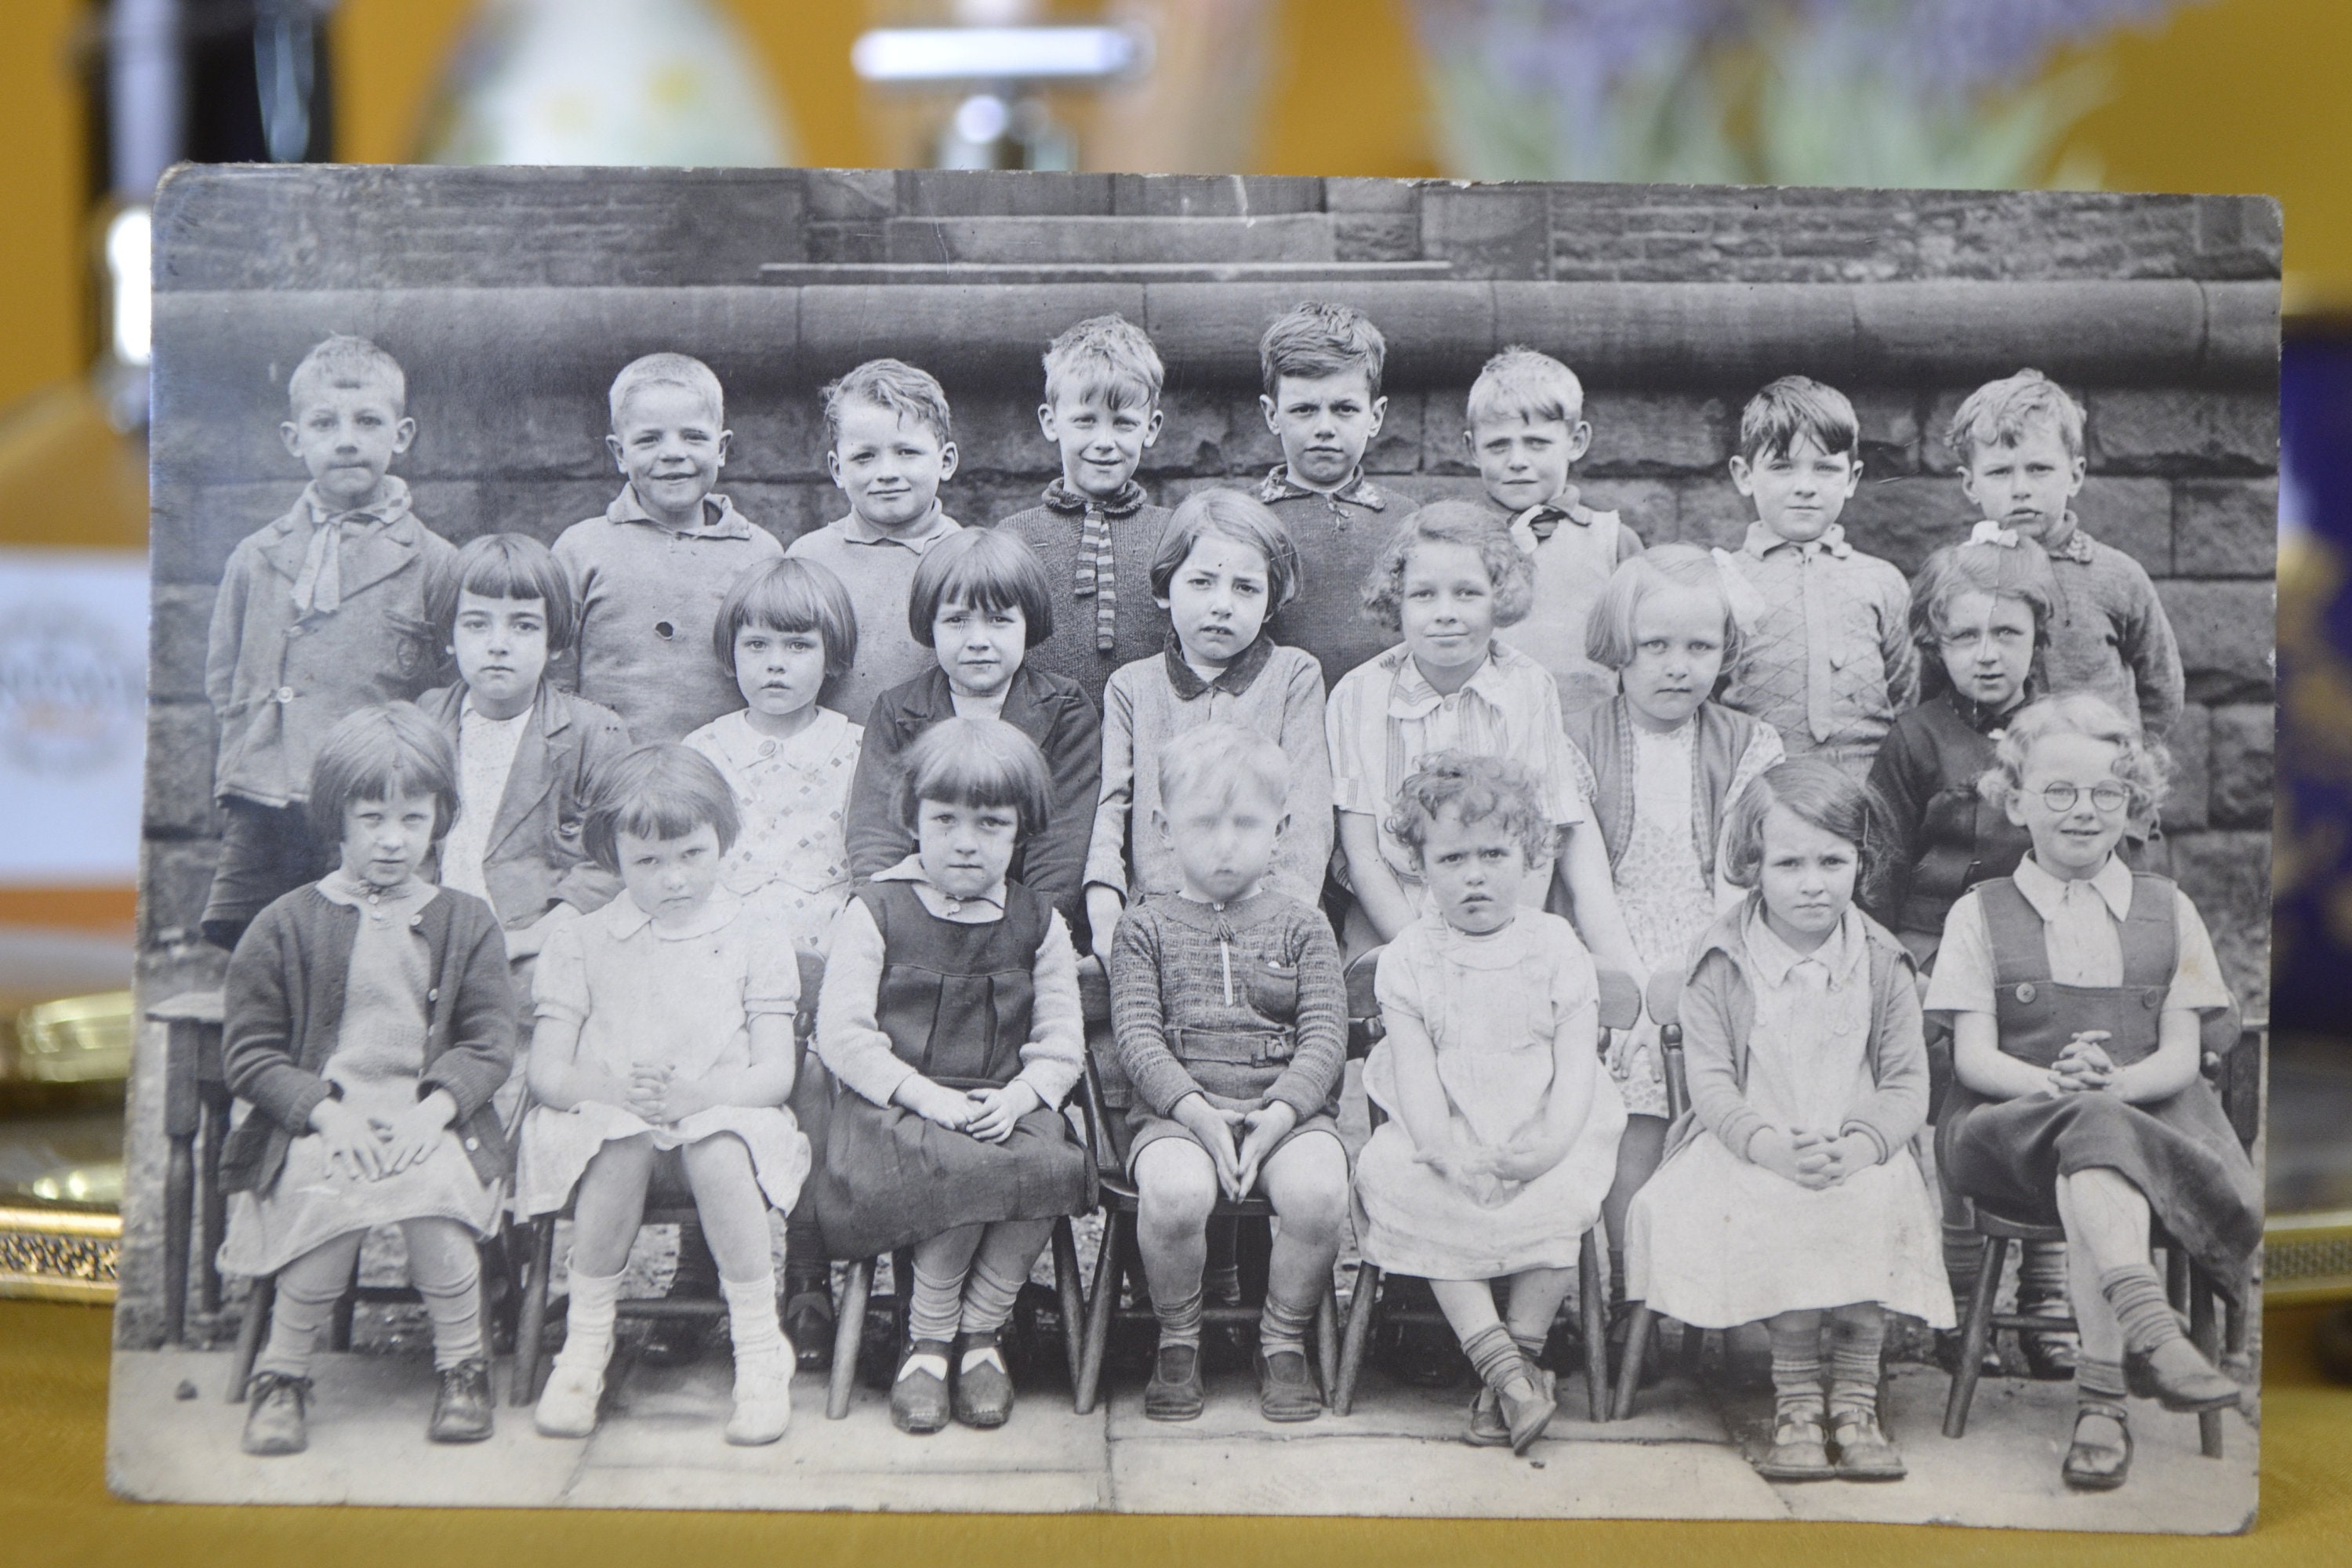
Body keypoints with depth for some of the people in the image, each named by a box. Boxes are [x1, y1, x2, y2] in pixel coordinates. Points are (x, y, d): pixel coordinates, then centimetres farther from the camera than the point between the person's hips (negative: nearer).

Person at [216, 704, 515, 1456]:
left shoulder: (467, 923, 10)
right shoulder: (285, 926, 6)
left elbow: (488, 1042, 4)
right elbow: (250, 1053, 3)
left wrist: (432, 1108, -15)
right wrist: (327, 1111, -14)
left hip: (429, 1118, 1)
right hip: (313, 1122, -1)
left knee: (432, 1185, -33)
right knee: (334, 1191, -34)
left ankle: (462, 1364, -10)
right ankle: (282, 1373, -11)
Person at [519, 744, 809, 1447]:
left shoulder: (755, 943, 5)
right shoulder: (580, 945, 7)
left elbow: (776, 1073, -3)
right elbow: (546, 1072, 1)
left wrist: (697, 1093, -22)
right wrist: (617, 1090, -20)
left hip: (723, 1116, 0)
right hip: (605, 1117, 0)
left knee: (715, 1151, -35)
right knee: (626, 1146, -35)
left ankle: (760, 1351, -21)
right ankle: (586, 1343, -17)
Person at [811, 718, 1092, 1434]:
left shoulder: (1037, 925, 11)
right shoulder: (875, 911, 3)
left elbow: (1062, 1043, 8)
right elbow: (842, 1032, -5)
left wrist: (1017, 1097, -13)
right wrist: (928, 1096, -16)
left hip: (1005, 1109, 3)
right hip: (893, 1105, -3)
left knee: (1049, 1165, -29)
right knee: (964, 1167, -33)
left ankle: (982, 1332, -8)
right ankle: (928, 1341, -10)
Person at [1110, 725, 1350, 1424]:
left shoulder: (1302, 926, 13)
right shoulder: (1145, 928, 11)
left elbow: (1325, 1034, 3)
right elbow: (1137, 1034, -1)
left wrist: (1279, 1113, -14)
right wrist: (1197, 1111, -17)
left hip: (1287, 1106, 1)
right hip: (1176, 1109, -1)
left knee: (1317, 1188, -31)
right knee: (1175, 1191, -34)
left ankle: (1285, 1341, -4)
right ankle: (1178, 1341, -5)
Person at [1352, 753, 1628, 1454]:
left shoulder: (1556, 946, 4)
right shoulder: (1408, 957, 4)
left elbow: (1577, 1061, -2)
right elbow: (1415, 1068, -5)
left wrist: (1552, 1140, -20)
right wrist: (1443, 1148, -22)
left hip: (1541, 1140, 0)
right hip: (1445, 1141, 1)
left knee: (1567, 1193, -30)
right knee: (1391, 1177, -28)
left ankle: (1515, 1355, -11)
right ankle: (1504, 1364, -26)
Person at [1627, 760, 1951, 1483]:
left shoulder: (1883, 963, 4)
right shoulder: (1720, 965, 0)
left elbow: (1908, 1085, 0)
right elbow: (1713, 1087, -6)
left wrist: (1859, 1145, -21)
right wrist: (1773, 1146, -25)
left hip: (1859, 1157, 1)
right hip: (1749, 1149, -1)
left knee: (1879, 1201, -30)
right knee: (1778, 1207, -33)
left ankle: (1855, 1396, -17)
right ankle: (1797, 1393, -18)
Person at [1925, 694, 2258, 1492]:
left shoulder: (2168, 911, 18)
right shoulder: (1980, 913, 13)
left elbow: (2180, 1057, 7)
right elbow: (1974, 1059, 1)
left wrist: (2111, 1082, -16)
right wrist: (2058, 1084, -20)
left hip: (2147, 1114, 2)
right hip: (2010, 1127, -2)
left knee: (2095, 1176, -36)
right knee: (2097, 1133, -38)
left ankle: (2101, 1397, -34)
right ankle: (2149, 1328, -54)